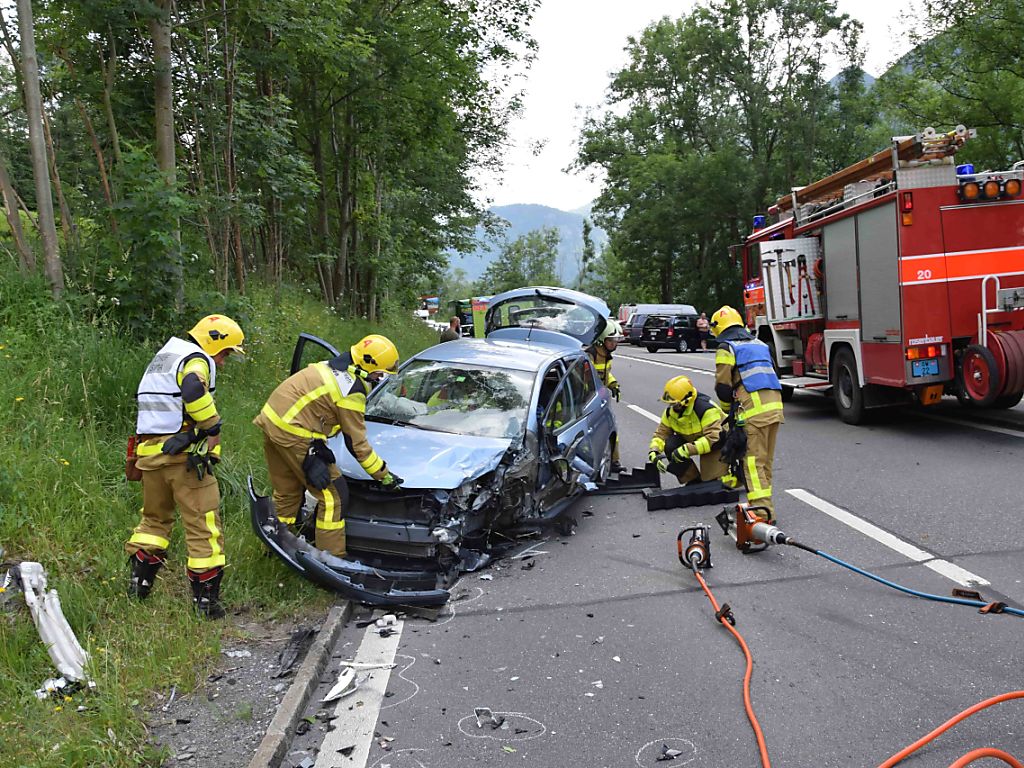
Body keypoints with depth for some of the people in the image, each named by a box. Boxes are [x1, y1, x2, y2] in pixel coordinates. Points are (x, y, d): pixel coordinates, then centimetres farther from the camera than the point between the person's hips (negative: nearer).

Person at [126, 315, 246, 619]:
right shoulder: (196, 359, -5)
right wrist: (213, 429, -16)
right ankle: (206, 598, -1)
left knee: (155, 517, 24)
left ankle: (139, 582, 24)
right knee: (203, 524, -3)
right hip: (182, 451, -9)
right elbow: (194, 392, -27)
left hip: (149, 451, 9)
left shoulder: (162, 357, 25)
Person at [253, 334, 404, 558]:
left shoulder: (333, 366, 13)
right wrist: (385, 475, 1)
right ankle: (331, 558, 3)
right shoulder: (352, 393, -13)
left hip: (271, 419, 10)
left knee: (286, 492, 22)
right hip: (293, 433, -9)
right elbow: (357, 444, -8)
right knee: (332, 493, -1)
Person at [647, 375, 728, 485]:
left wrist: (687, 450, -47)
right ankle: (694, 480, -4)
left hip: (717, 442, -7)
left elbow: (713, 438, -40)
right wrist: (654, 451, -25)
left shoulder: (706, 408, -33)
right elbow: (661, 432, -4)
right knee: (670, 446, -22)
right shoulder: (671, 411, -11)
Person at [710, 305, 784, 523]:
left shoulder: (726, 348, 1)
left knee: (753, 461, -6)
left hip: (754, 409, -7)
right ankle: (765, 504, 20)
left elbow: (723, 385, -2)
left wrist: (729, 409, 16)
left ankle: (762, 510, -13)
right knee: (766, 460, 15)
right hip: (775, 405, 7)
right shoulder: (759, 344, 24)